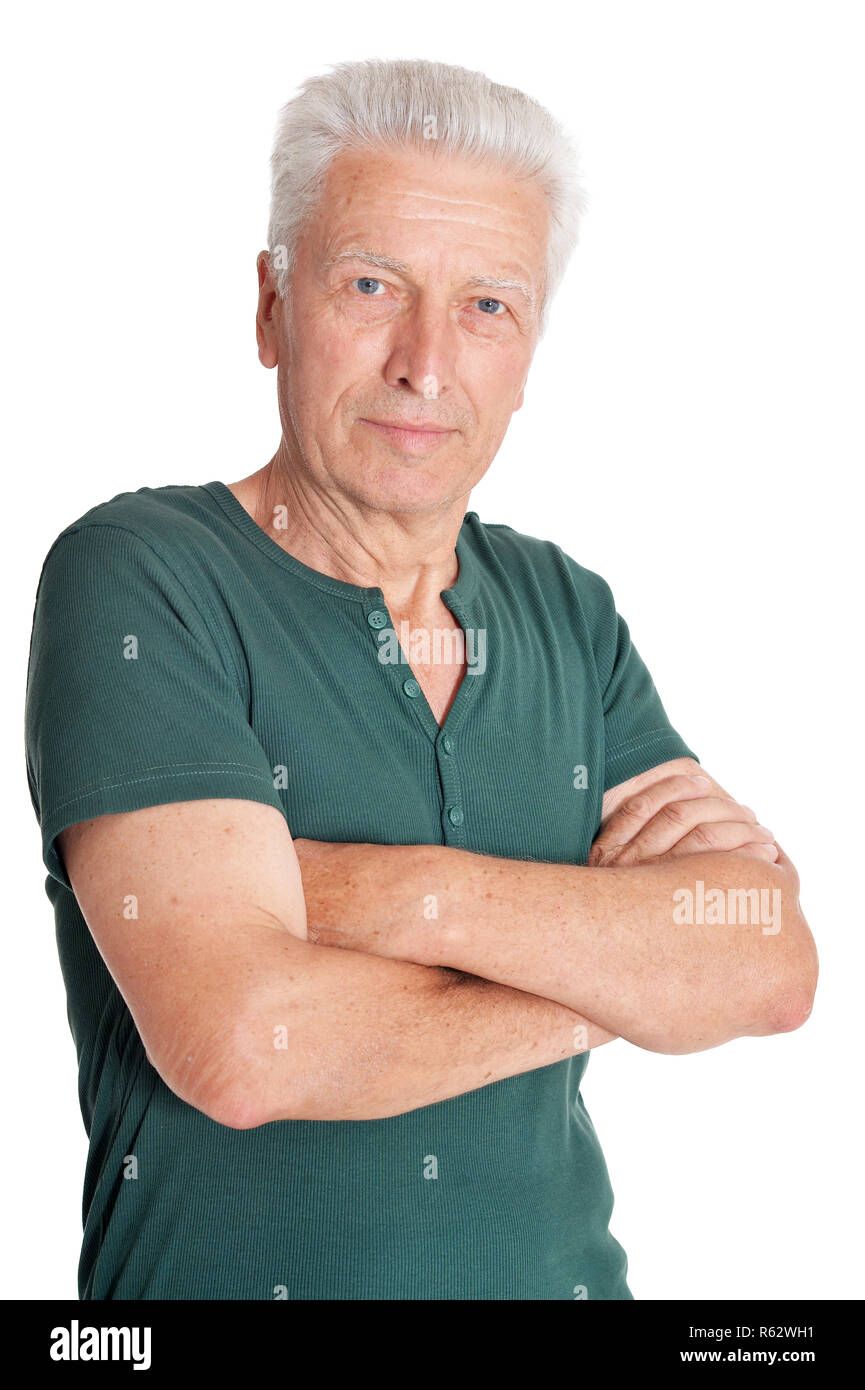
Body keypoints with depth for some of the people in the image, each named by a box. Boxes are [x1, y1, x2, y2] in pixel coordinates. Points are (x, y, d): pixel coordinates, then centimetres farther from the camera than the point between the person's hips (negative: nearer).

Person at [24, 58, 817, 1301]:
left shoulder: (569, 611, 0)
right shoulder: (137, 578, -16)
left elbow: (773, 968, -11)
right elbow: (242, 1045, -26)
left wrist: (401, 896, -23)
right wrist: (605, 977, -14)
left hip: (562, 1269, 5)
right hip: (229, 1276, -4)